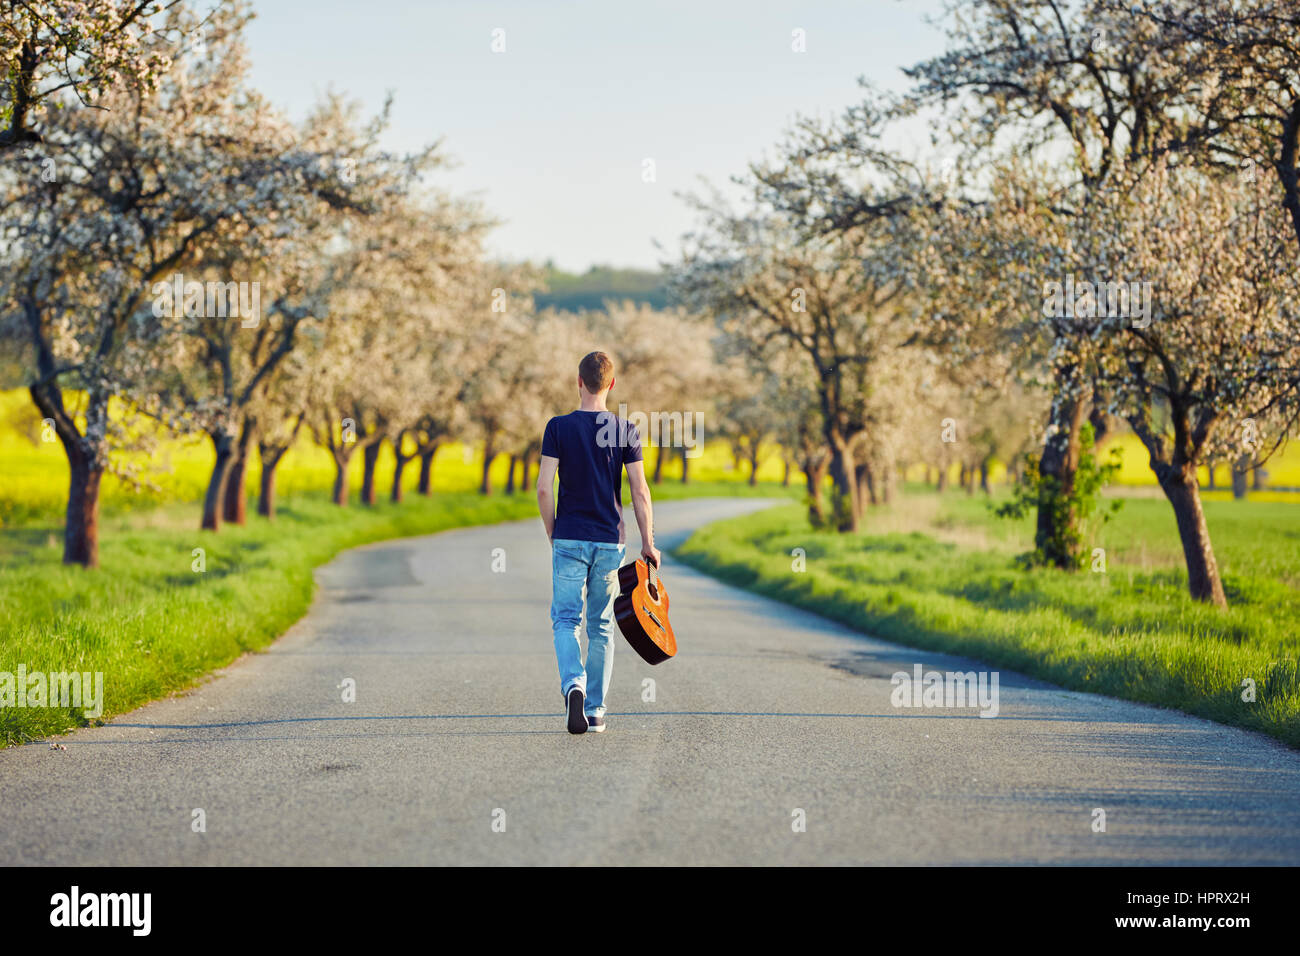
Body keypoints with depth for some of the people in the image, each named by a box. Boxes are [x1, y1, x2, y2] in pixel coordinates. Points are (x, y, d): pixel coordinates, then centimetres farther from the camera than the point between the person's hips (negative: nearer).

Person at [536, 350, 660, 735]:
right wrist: (648, 544, 4)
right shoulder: (625, 430, 0)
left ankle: (573, 684, -25)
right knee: (601, 626, 11)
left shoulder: (559, 426, -4)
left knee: (565, 619, 2)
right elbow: (640, 492, -2)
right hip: (609, 540, 2)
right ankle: (596, 711, 13)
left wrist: (553, 534, 5)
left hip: (569, 539, -2)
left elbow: (544, 488, -8)